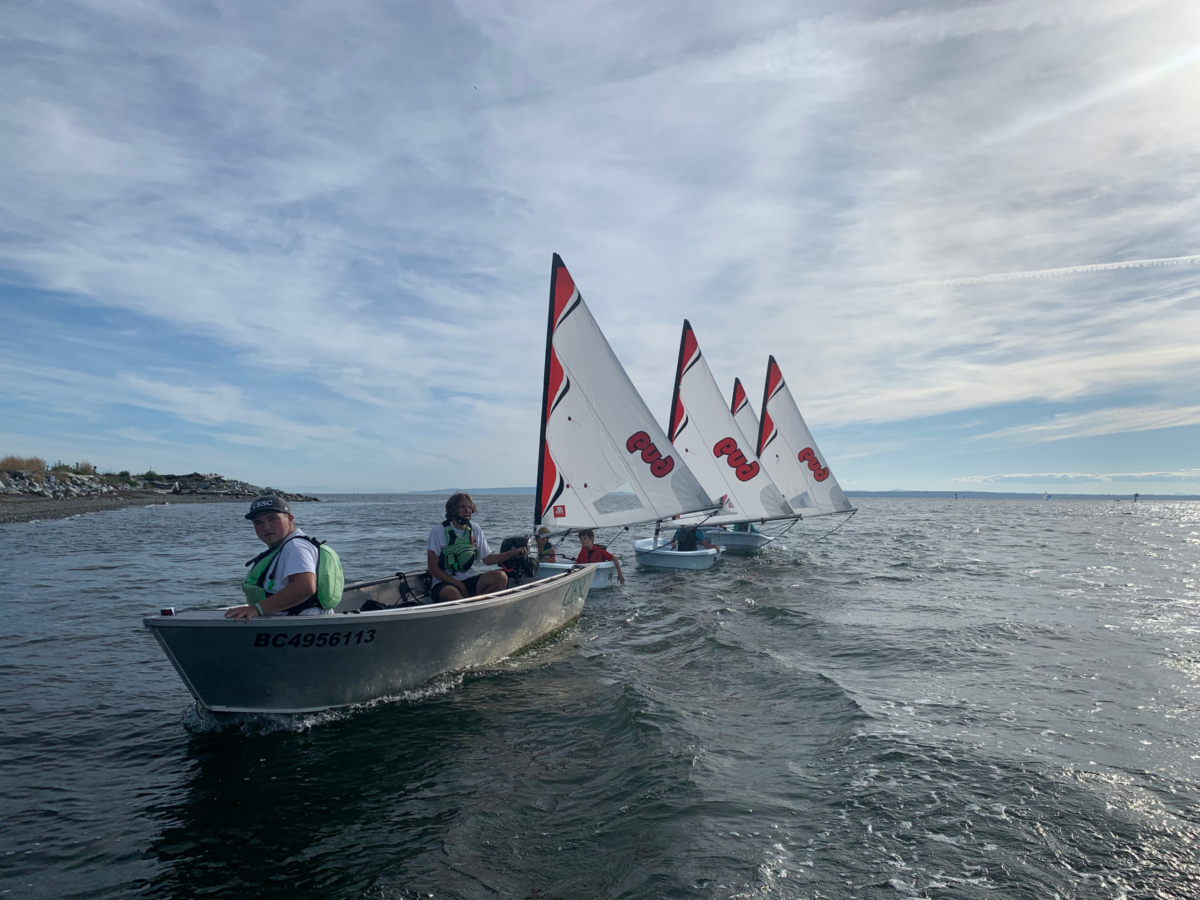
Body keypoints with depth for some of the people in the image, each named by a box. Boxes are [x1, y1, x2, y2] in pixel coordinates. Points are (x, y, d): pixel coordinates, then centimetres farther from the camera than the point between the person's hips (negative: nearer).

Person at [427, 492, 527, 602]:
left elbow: (487, 559, 15)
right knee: (451, 594, -41)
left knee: (500, 577, -22)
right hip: (444, 583, -5)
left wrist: (514, 553, 2)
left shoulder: (475, 529, 9)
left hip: (468, 581, 5)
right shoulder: (438, 531, -5)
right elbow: (433, 569, -7)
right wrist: (460, 586, -14)